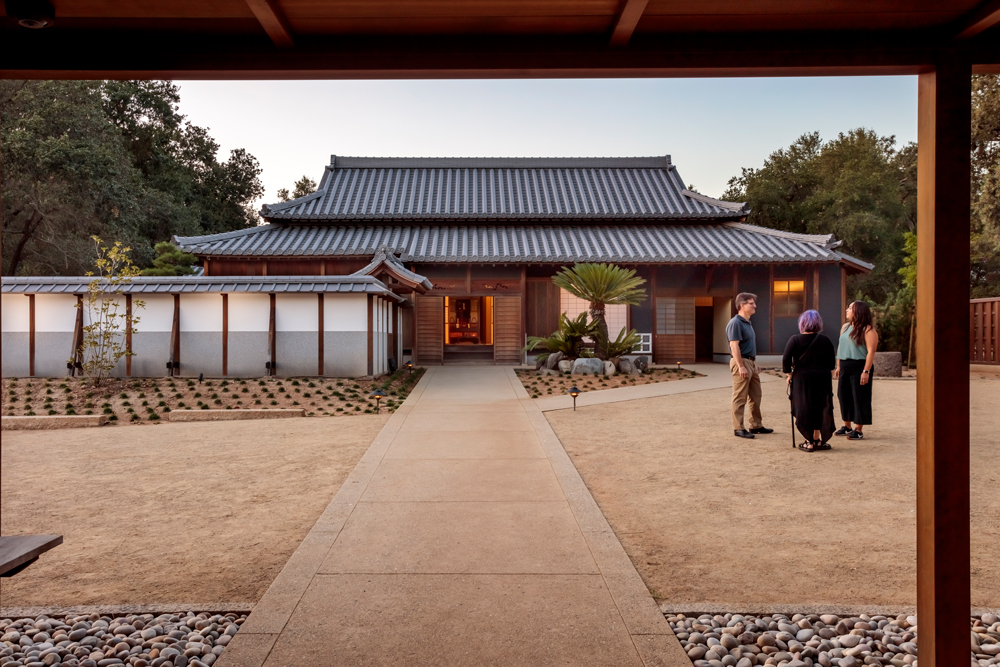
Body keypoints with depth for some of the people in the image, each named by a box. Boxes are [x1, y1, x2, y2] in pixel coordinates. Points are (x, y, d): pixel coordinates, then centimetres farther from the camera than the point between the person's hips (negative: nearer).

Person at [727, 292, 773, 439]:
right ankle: (738, 428, 1)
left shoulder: (748, 323, 16)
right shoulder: (735, 323, -14)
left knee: (755, 396, 14)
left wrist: (755, 364, 21)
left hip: (751, 362, 10)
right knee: (740, 398, -4)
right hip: (742, 362, -10)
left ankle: (756, 425, 23)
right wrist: (741, 366, -23)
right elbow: (734, 346, -20)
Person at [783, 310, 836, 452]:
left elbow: (786, 360, -11)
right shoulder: (826, 341, 0)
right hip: (822, 380, 2)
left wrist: (789, 374, 4)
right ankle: (817, 440, 21)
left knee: (804, 410, 6)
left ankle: (809, 442, 10)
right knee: (820, 408, 14)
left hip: (801, 379, -2)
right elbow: (832, 364, 2)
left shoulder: (795, 340, -7)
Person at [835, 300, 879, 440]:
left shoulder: (868, 330, -9)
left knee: (860, 397, -2)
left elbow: (871, 351, -15)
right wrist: (838, 366, 13)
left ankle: (859, 429, 6)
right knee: (844, 395, 10)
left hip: (859, 366, -7)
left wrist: (866, 371, -21)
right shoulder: (845, 327, 14)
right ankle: (847, 426, 23)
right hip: (845, 366, 7)